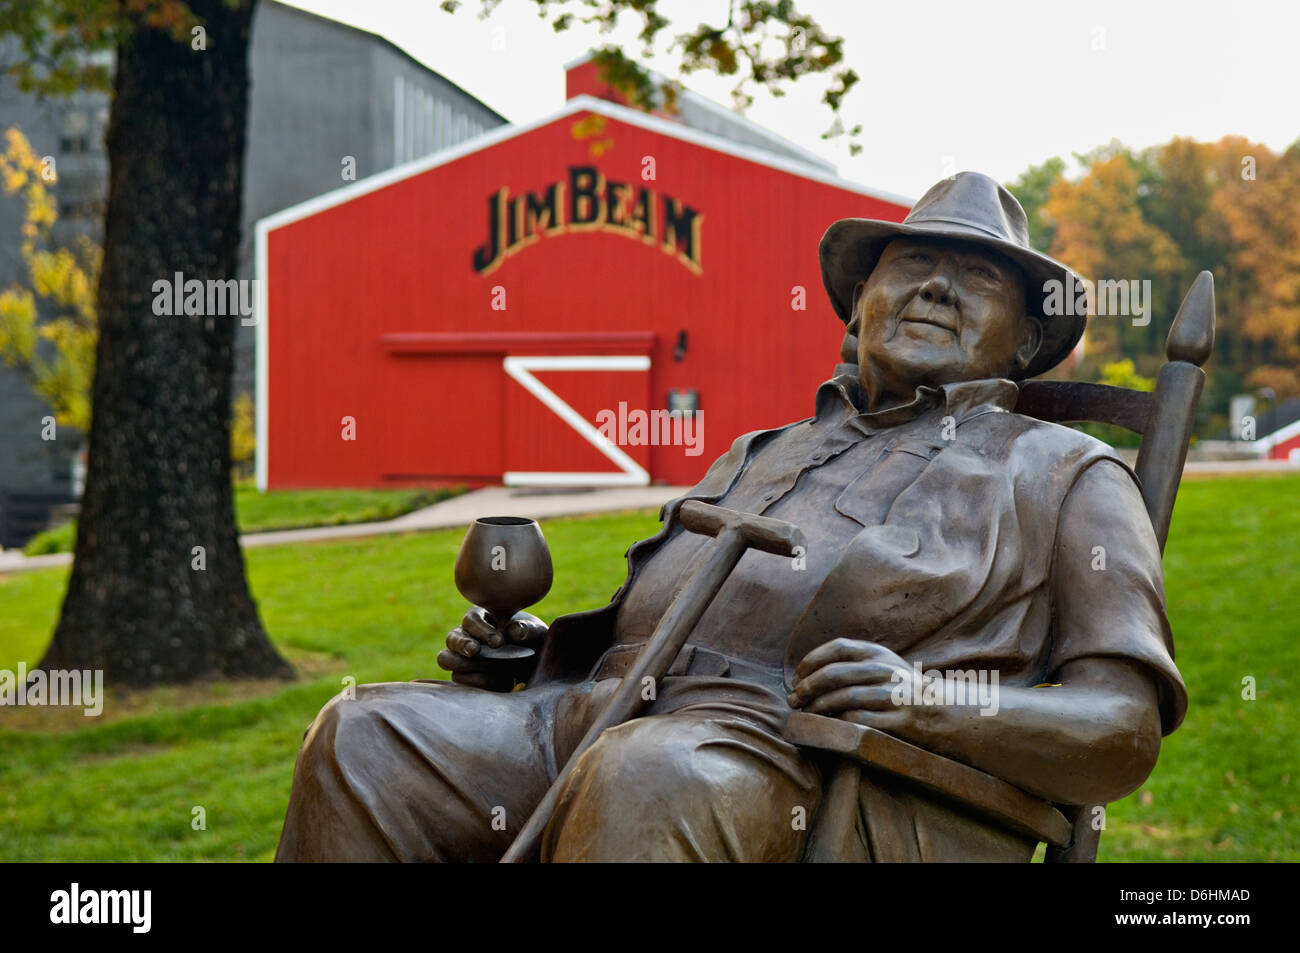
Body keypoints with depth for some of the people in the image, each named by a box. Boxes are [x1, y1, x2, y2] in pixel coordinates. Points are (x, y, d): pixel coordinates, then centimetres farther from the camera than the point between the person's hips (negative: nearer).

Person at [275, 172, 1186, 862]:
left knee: (650, 777, -40)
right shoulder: (759, 457, 34)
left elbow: (1124, 729, 4)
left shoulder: (1063, 473, 16)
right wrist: (529, 648, 14)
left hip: (833, 783, -6)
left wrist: (927, 703, -15)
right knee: (367, 741, -17)